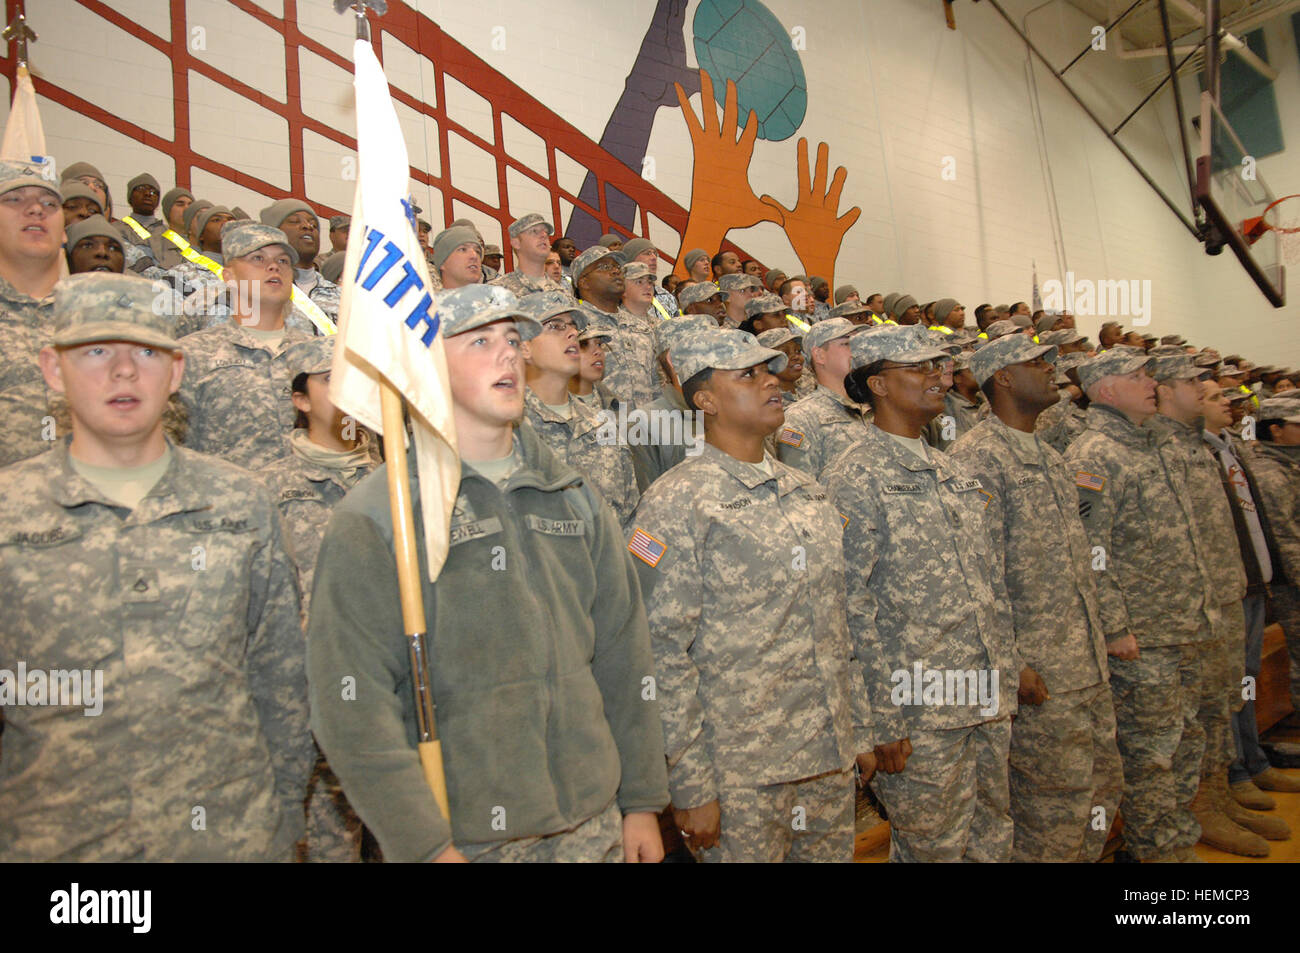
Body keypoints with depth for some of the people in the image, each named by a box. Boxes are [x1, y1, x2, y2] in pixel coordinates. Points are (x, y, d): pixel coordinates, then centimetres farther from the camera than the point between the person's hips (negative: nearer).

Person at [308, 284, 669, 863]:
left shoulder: (576, 499, 6)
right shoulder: (373, 518, -9)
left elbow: (624, 655, 7)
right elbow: (352, 705, -13)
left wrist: (642, 802, 7)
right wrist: (425, 846, -16)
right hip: (460, 837, -4)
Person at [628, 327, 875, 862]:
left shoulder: (809, 493, 10)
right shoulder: (678, 502, -12)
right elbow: (662, 655, -14)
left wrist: (859, 731, 14)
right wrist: (690, 786, -14)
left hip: (830, 760, 6)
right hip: (740, 774, -6)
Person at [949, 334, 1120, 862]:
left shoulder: (1048, 455, 15)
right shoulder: (977, 456, -15)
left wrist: (1099, 636, 17)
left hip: (1088, 664, 9)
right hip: (1037, 677, -9)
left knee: (1102, 783, 18)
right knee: (1054, 813, 2)